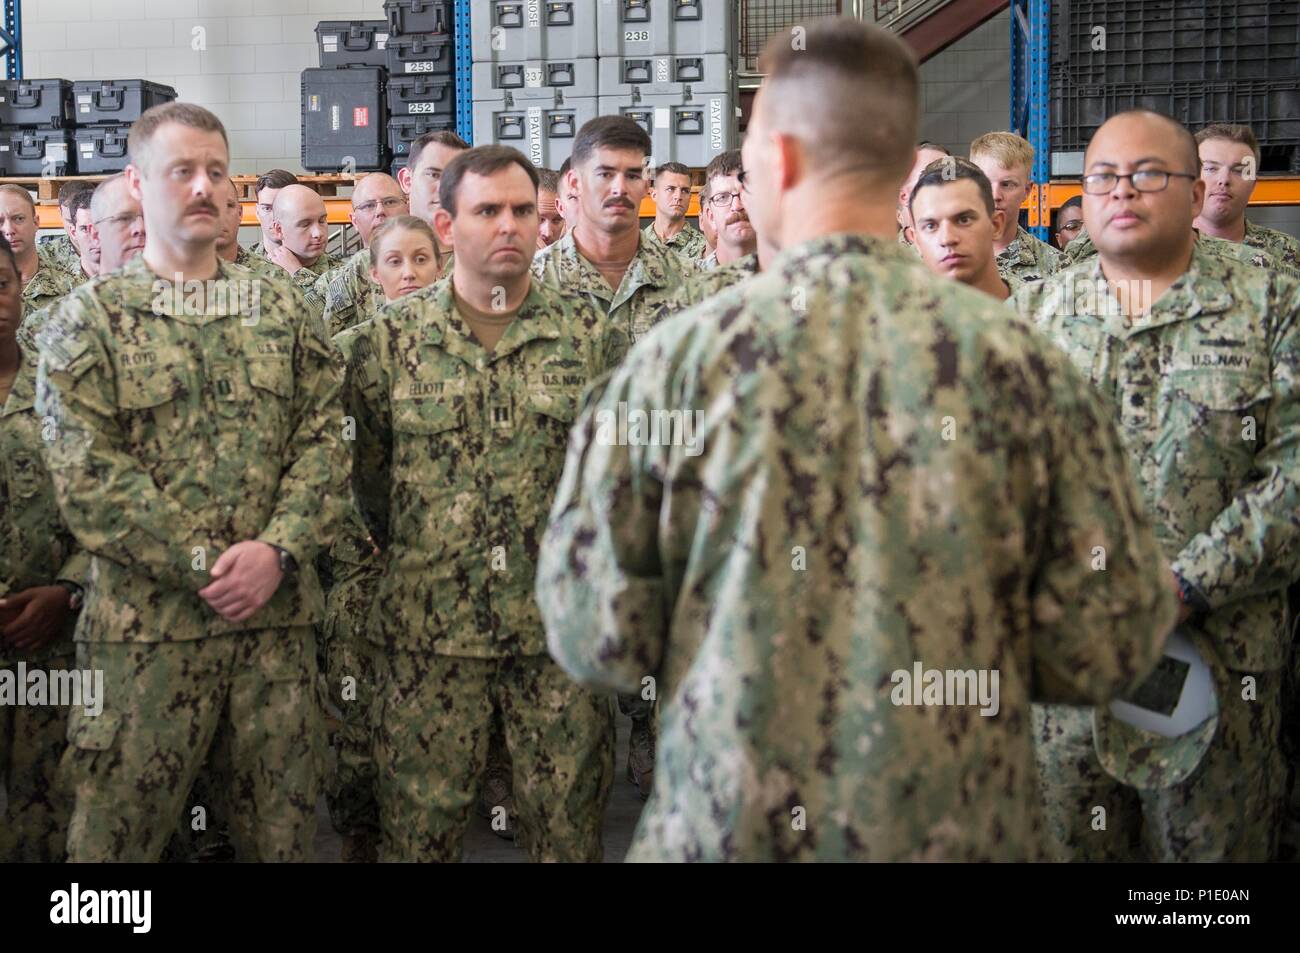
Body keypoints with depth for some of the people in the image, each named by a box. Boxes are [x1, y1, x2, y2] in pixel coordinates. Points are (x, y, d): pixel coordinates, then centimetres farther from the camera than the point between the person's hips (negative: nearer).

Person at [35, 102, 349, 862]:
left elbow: (325, 442, 5)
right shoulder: (88, 318, 2)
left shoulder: (283, 309, 12)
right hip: (144, 620, -3)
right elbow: (86, 473, -8)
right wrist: (206, 566, -14)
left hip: (280, 614, 3)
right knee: (120, 826, 5)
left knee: (283, 822, 10)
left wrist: (278, 550, -11)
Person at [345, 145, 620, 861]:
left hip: (561, 624, 1)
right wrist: (422, 554, 11)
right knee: (420, 827, 9)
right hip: (427, 626, 0)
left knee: (569, 827, 9)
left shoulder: (590, 336, 3)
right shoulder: (390, 339, 1)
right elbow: (365, 473, 8)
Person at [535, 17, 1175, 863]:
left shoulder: (679, 358, -12)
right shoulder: (1018, 360, -10)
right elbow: (1115, 642, -7)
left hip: (728, 822, 0)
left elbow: (595, 635, -10)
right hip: (961, 824, 1)